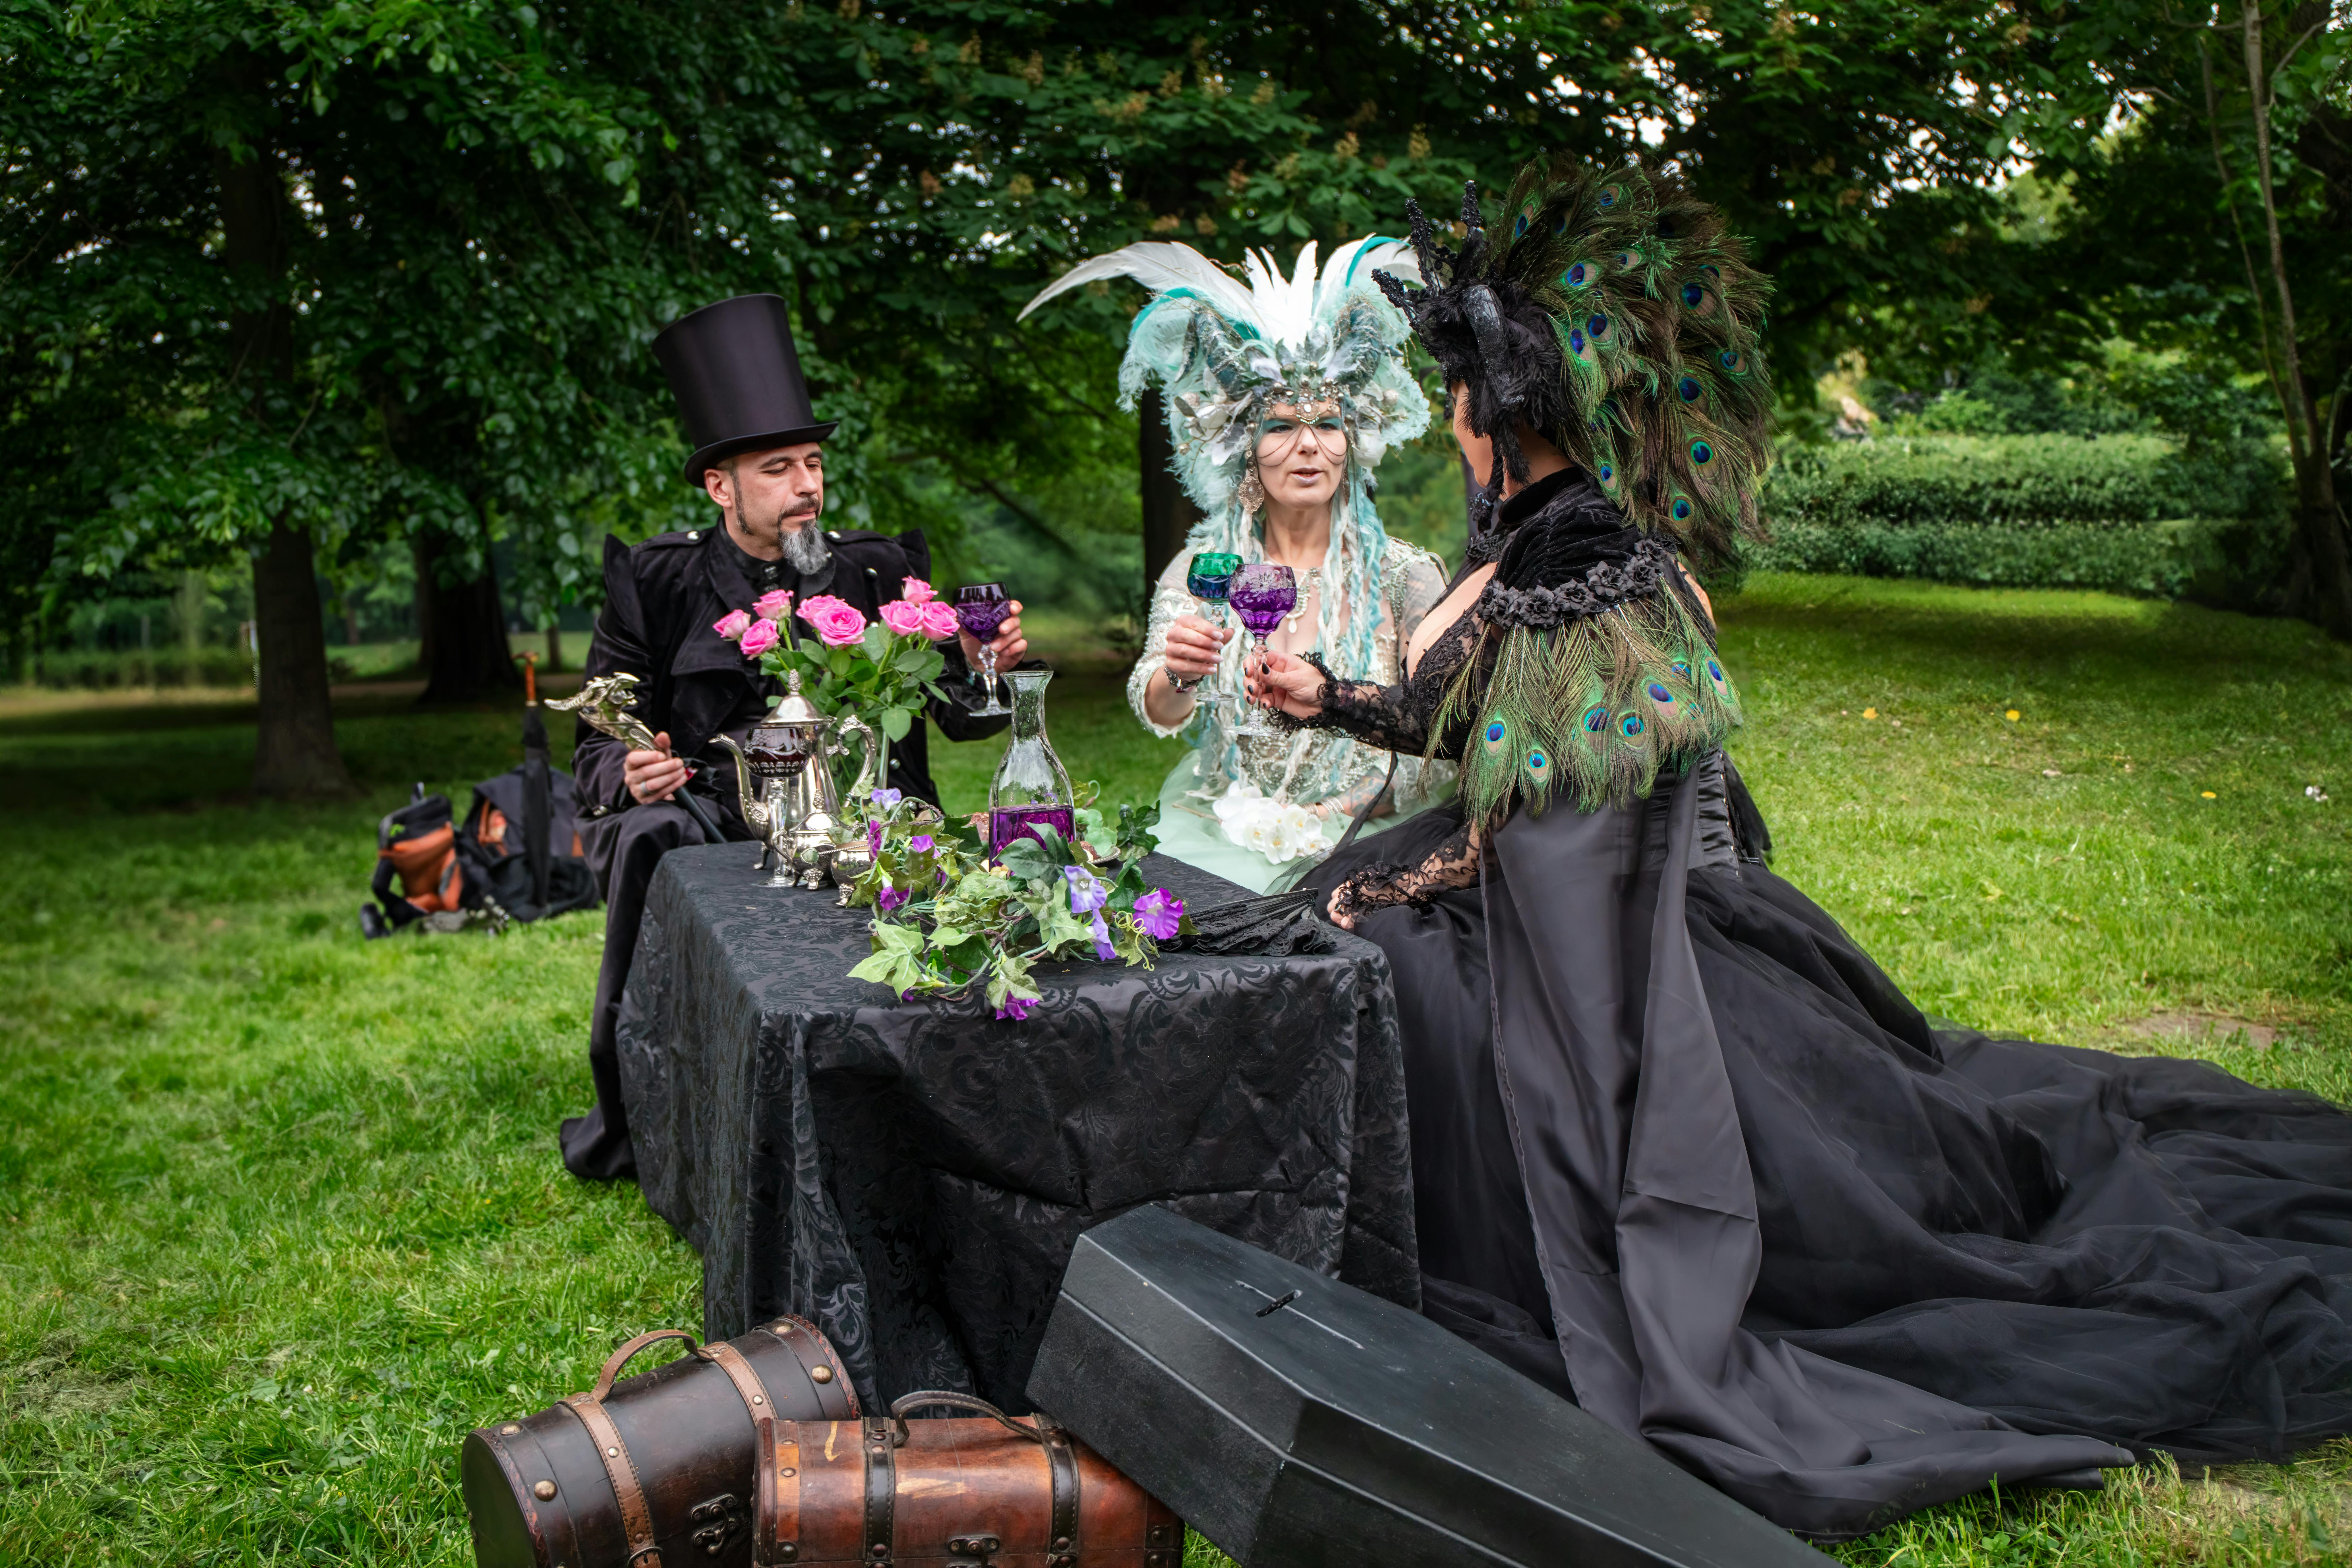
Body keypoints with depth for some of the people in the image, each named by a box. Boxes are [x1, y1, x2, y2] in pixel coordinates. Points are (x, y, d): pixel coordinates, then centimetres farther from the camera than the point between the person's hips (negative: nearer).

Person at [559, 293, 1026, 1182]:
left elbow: (957, 711, 6)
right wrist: (630, 772, -17)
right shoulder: (658, 585, 4)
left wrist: (986, 666, -17)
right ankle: (630, 1124, -16)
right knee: (649, 837, -33)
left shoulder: (876, 573, 9)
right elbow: (598, 746, 6)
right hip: (714, 813, -1)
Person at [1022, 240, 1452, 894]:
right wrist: (1177, 675, -30)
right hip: (1215, 834, 2)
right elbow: (1157, 713, -7)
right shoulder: (1203, 569, 7)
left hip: (1354, 842, -2)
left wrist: (1329, 814, -12)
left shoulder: (1402, 574, 2)